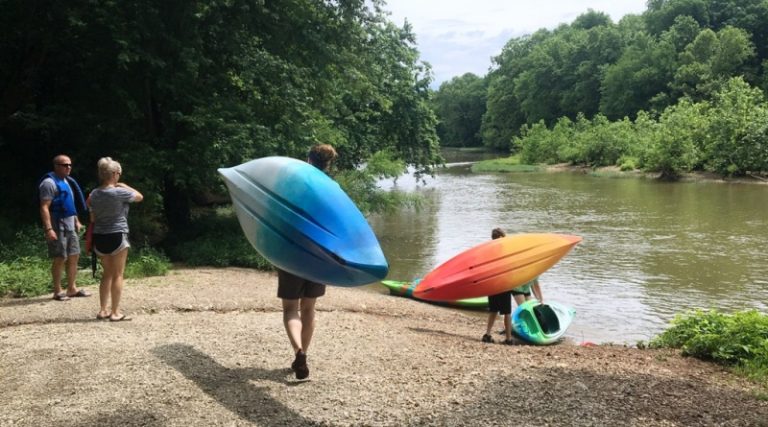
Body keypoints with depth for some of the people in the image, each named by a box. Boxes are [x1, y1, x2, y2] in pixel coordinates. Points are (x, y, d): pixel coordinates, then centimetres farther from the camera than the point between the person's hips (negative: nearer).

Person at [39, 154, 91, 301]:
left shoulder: (66, 181, 14)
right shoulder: (50, 182, -15)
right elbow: (44, 208, -20)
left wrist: (76, 221, 22)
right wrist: (48, 229, -26)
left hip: (70, 225, 9)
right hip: (57, 226, -9)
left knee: (74, 256, 10)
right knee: (60, 259, -4)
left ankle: (72, 289, 18)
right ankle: (57, 291, 6)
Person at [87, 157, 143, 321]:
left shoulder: (94, 194, 5)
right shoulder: (119, 192, -14)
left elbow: (92, 219, 12)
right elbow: (139, 197, 2)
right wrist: (125, 186, 11)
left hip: (99, 237, 6)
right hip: (117, 236, -6)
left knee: (107, 274, 16)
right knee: (117, 275, 1)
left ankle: (103, 310, 17)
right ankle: (115, 312, 2)